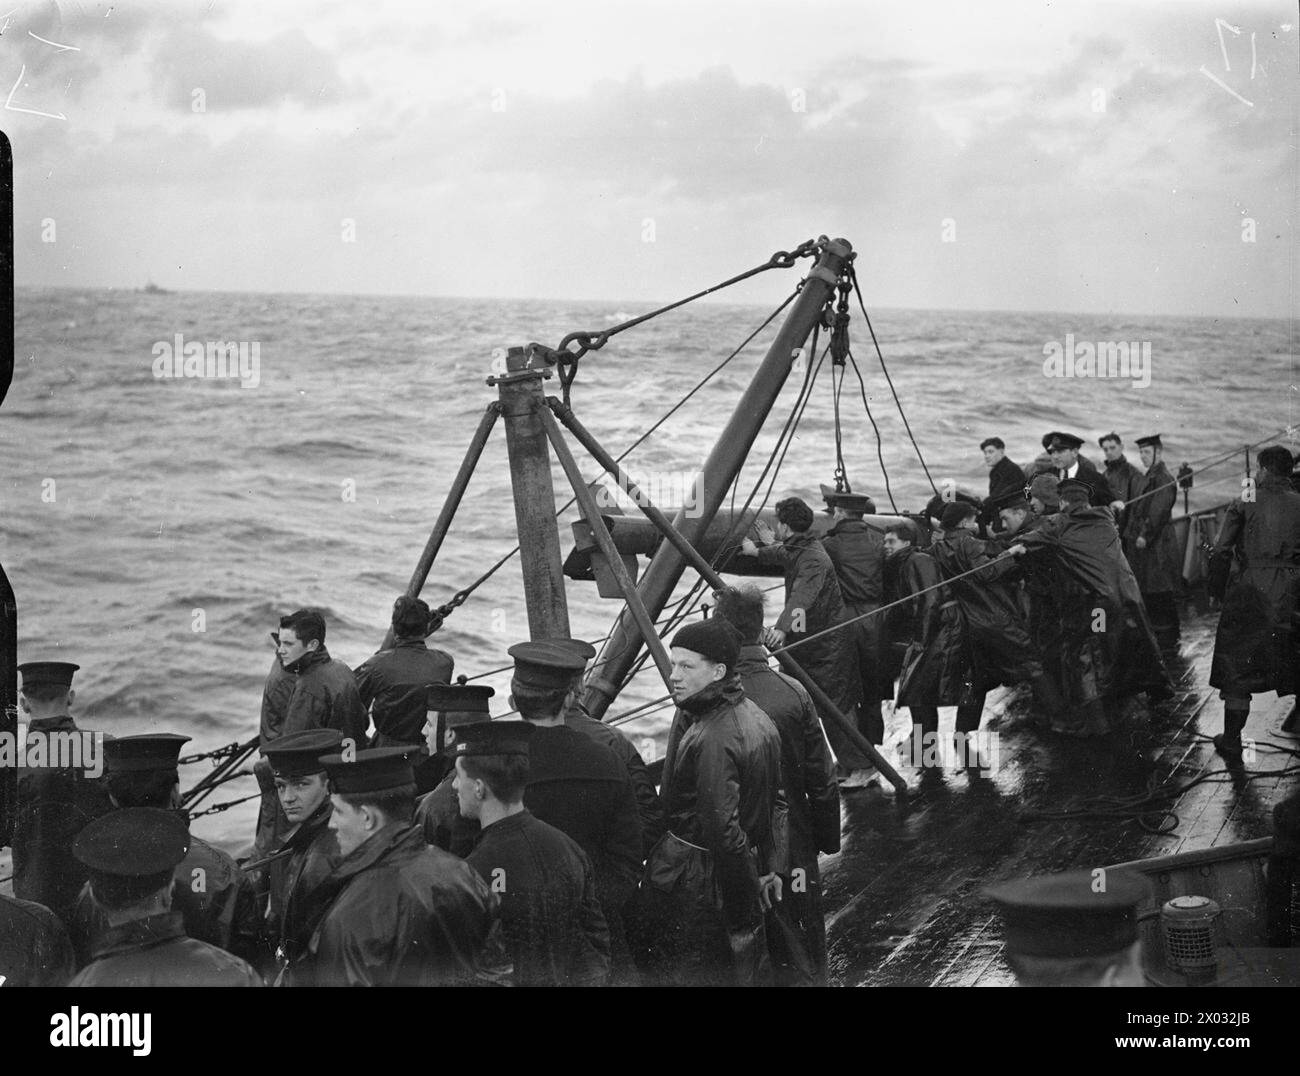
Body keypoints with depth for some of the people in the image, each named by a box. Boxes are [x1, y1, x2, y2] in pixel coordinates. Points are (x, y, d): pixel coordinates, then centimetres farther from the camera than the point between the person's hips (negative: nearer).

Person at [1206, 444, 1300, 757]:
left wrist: (1217, 591, 5)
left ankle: (1232, 739, 10)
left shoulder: (1244, 503, 2)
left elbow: (1220, 550, -3)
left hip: (1252, 588, -2)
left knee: (1237, 669, 7)